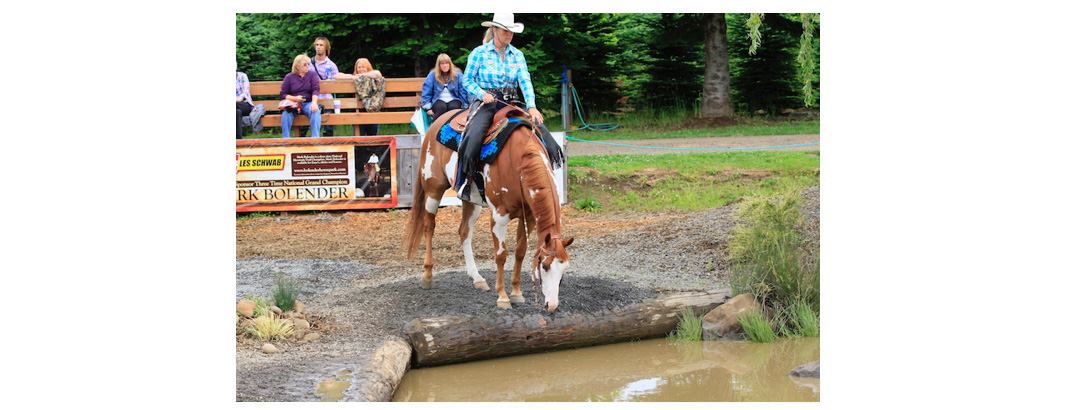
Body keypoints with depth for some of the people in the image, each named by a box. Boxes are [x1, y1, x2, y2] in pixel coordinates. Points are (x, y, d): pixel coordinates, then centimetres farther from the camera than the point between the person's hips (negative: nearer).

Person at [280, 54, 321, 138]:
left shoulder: (312, 75, 10)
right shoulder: (289, 77, 9)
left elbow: (315, 90, -5)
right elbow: (283, 95, 6)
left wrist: (314, 102, -25)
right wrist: (295, 98, -13)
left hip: (308, 103, 0)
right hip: (293, 103, 0)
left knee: (315, 111, -34)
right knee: (286, 112, -33)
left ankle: (315, 137, -37)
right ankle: (285, 138, -29)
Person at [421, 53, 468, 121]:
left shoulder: (457, 74, 5)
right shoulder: (432, 75, 3)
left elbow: (463, 91, 4)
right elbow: (426, 92, 3)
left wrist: (465, 106, -5)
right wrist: (428, 108, -6)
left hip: (454, 99, 1)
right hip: (439, 100, -1)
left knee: (453, 107, -36)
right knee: (441, 108, -37)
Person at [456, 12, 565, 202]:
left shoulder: (517, 55, 9)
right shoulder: (479, 53, 0)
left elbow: (525, 81, -3)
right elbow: (467, 79, 2)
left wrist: (531, 106, -18)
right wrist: (482, 94, -17)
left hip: (510, 103, 4)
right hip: (485, 102, -4)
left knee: (538, 125, -16)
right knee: (475, 133, -30)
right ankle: (463, 178, -19)